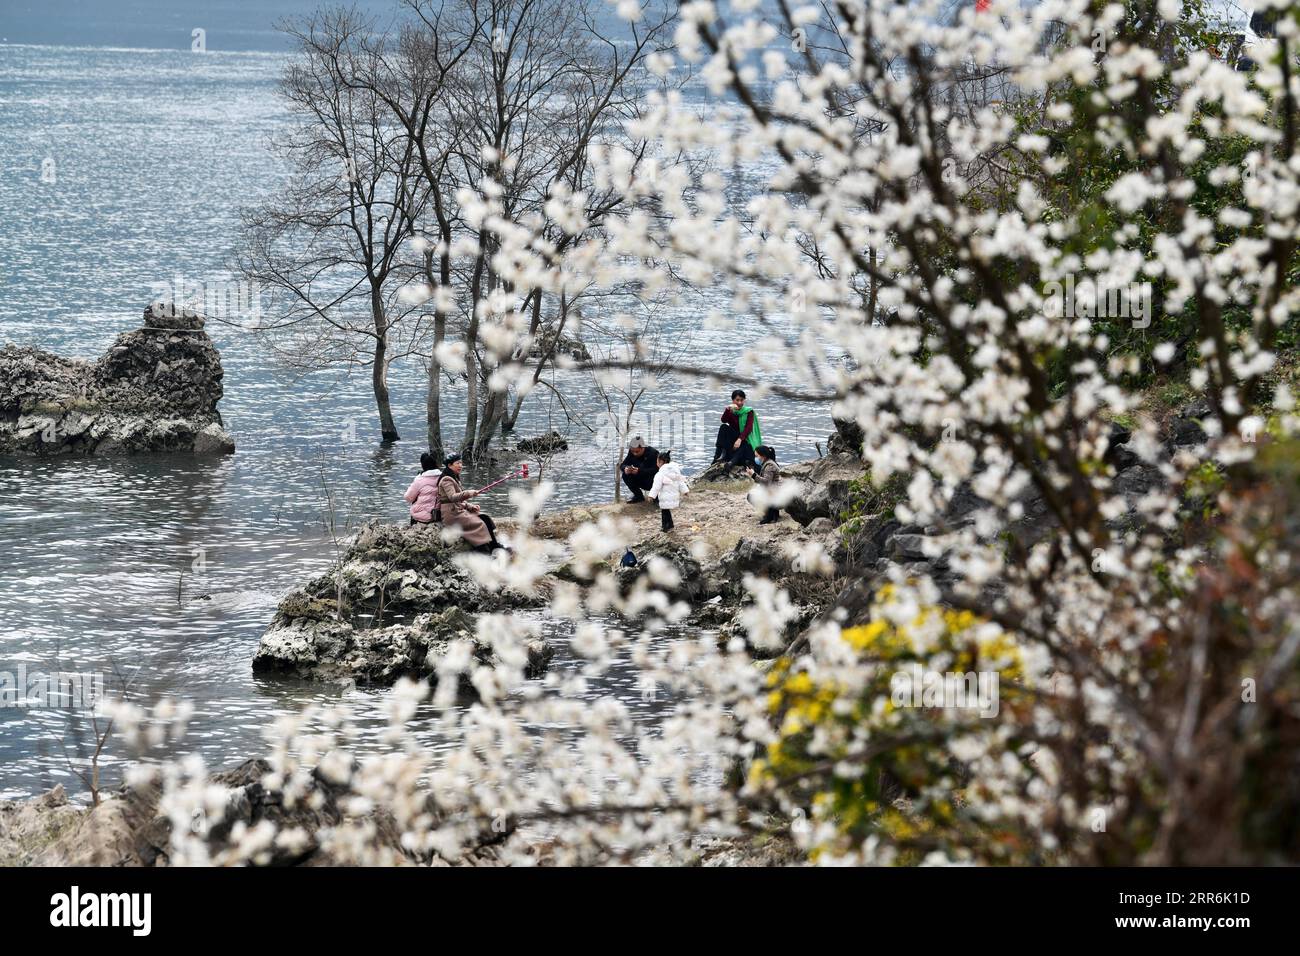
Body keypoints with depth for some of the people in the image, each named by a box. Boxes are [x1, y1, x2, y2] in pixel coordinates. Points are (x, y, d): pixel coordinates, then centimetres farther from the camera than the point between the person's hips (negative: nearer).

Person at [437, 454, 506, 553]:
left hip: (459, 510, 10)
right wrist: (469, 493, -35)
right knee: (479, 524, -21)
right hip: (451, 514, -10)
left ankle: (494, 545, -8)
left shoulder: (454, 479, 21)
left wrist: (470, 506, 7)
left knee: (486, 518, -4)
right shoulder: (446, 480, -11)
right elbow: (452, 497, -26)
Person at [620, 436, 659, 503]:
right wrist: (625, 469, -34)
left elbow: (655, 470, -34)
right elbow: (622, 465, -8)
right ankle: (638, 496, 2)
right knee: (625, 475, -17)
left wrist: (639, 471, -46)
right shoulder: (632, 452, -8)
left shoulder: (653, 453, -25)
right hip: (641, 481, 5)